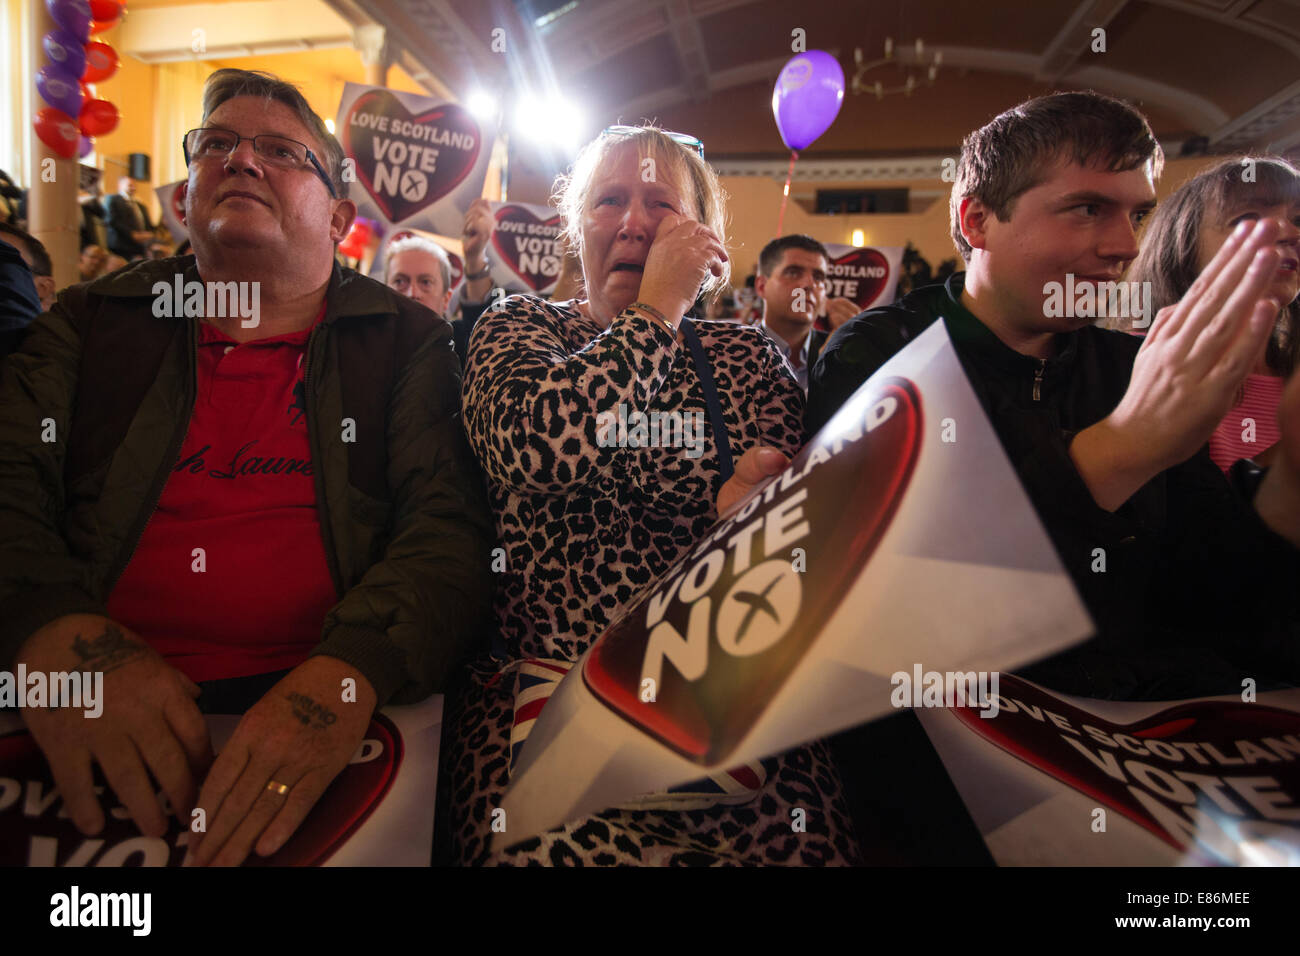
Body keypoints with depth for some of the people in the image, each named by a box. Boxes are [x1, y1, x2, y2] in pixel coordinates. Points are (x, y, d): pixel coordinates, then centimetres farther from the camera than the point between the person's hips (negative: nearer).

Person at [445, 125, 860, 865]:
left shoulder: (748, 357, 13)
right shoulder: (517, 328, 9)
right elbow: (530, 449, -14)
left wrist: (753, 504, -15)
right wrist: (660, 307, -6)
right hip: (541, 697, -2)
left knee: (807, 841, -17)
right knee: (552, 845, -25)